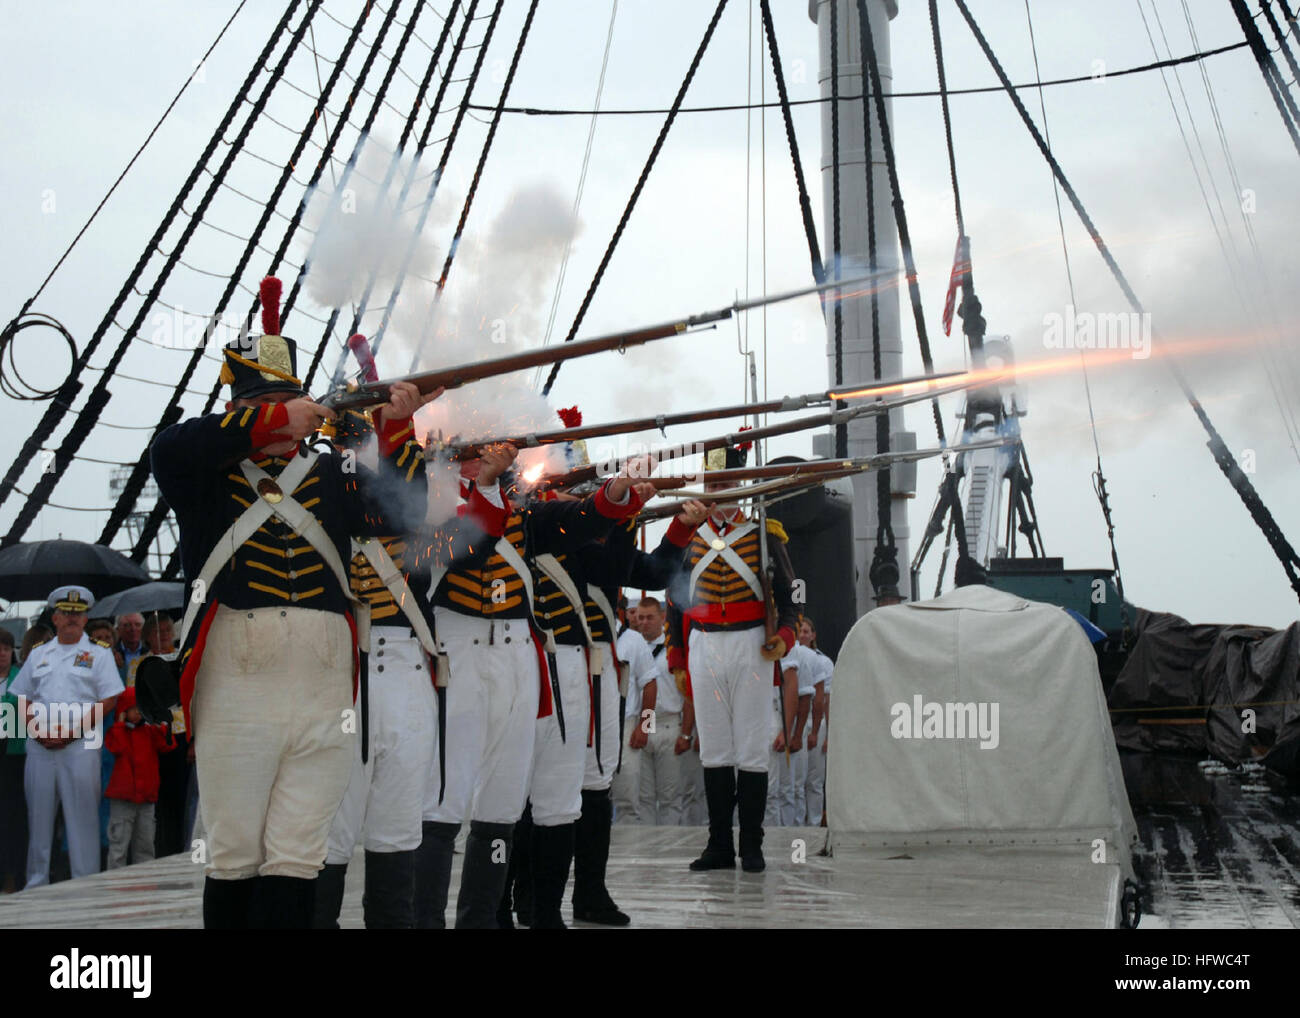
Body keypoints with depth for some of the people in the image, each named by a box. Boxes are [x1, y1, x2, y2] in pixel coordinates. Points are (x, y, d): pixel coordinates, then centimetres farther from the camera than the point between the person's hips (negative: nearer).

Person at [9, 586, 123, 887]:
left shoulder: (99, 655, 5)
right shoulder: (38, 654, 17)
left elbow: (108, 701, -3)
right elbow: (22, 698, 15)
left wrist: (69, 731, -11)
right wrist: (38, 729, -4)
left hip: (80, 745, -4)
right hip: (39, 746, 4)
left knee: (82, 817, -3)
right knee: (38, 815, 7)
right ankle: (36, 883, 16)